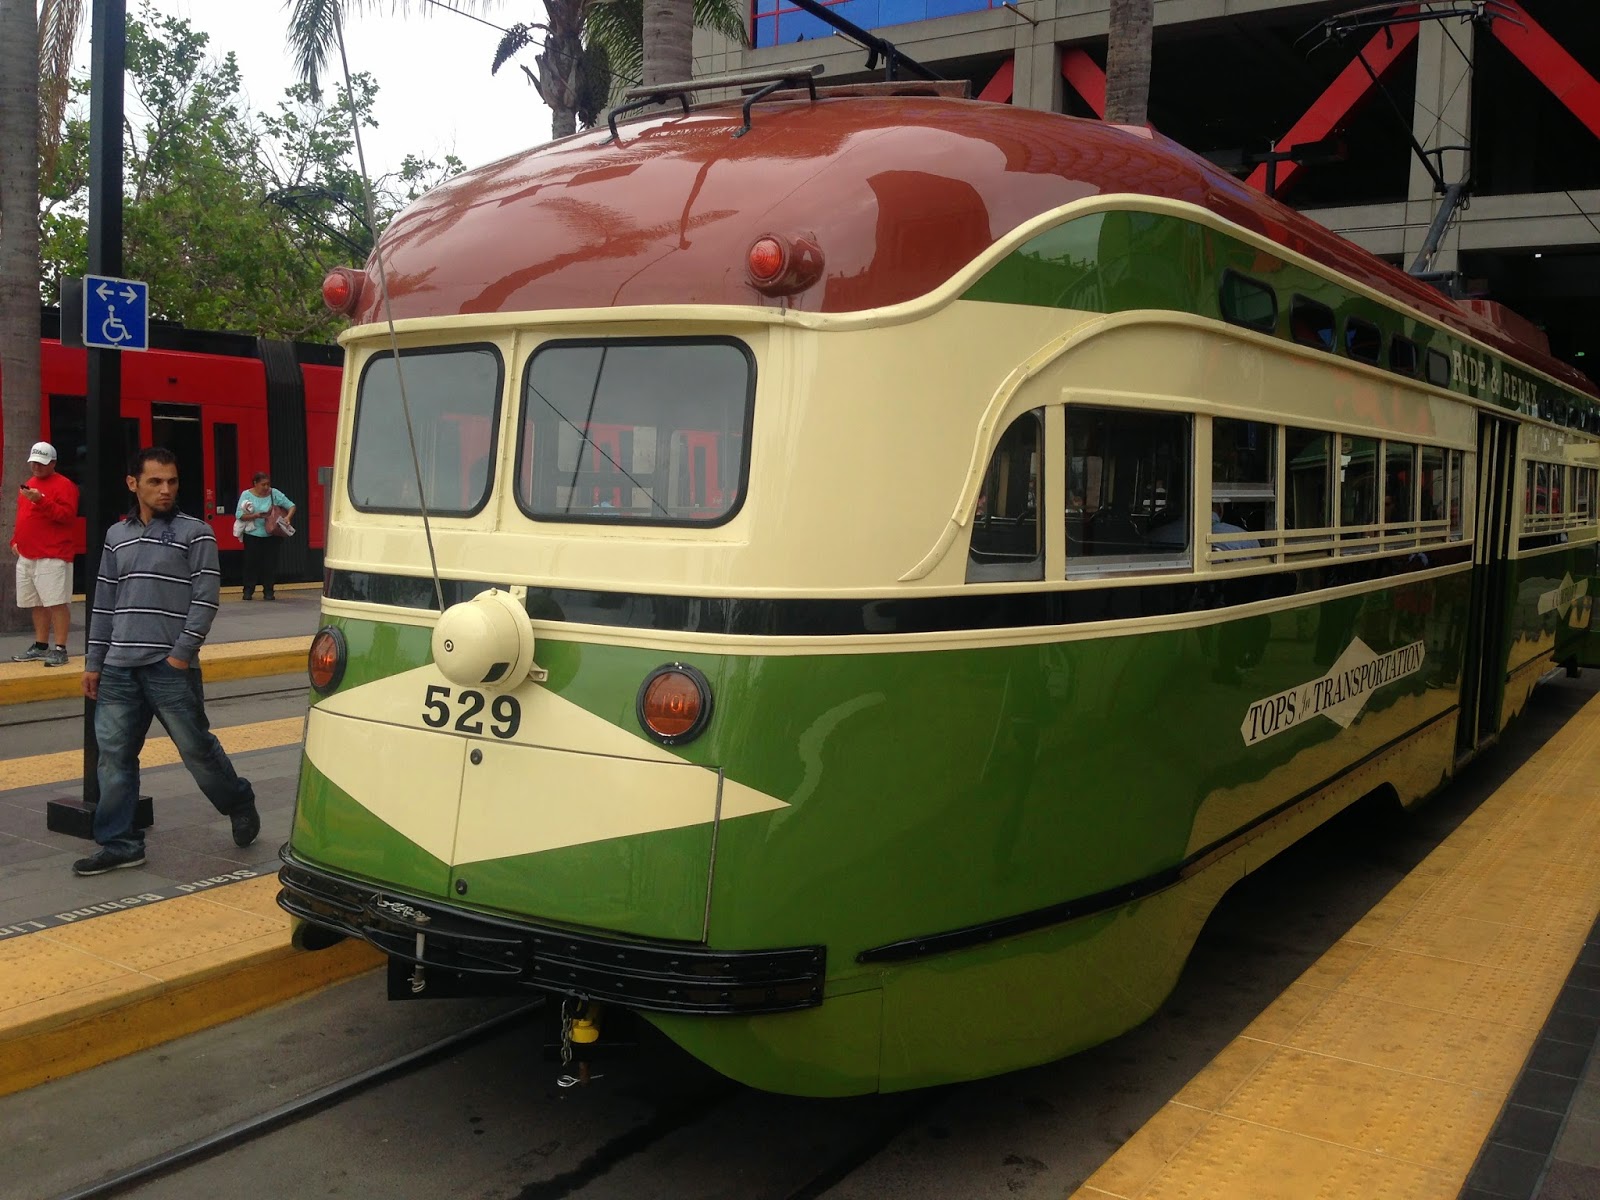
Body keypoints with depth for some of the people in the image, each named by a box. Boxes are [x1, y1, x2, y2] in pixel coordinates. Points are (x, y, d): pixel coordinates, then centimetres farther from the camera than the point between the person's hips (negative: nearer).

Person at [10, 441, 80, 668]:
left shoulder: (64, 485, -6)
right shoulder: (28, 485, 20)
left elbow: (67, 515, -18)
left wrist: (41, 501, -25)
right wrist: (16, 540, 17)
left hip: (52, 557, -8)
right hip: (27, 556, 8)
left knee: (56, 603, -9)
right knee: (37, 604, 12)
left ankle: (59, 649, -8)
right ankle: (40, 647, 20)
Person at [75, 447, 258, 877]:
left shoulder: (195, 533, -2)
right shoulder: (117, 536, 14)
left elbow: (205, 599, -8)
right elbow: (104, 604, 16)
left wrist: (182, 652, -13)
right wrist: (94, 663, 13)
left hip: (171, 666, -5)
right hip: (119, 666, 5)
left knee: (196, 746, 3)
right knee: (114, 753, 3)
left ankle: (239, 805, 26)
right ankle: (119, 844, 12)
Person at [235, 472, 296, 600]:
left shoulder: (274, 494, 0)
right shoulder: (247, 495, -2)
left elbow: (291, 506, 2)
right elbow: (239, 515, -8)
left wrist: (288, 517, -17)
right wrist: (255, 515, -21)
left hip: (271, 535, 1)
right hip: (252, 536, -1)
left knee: (270, 564, 0)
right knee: (251, 563, 2)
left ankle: (268, 591, 9)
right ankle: (248, 591, 12)